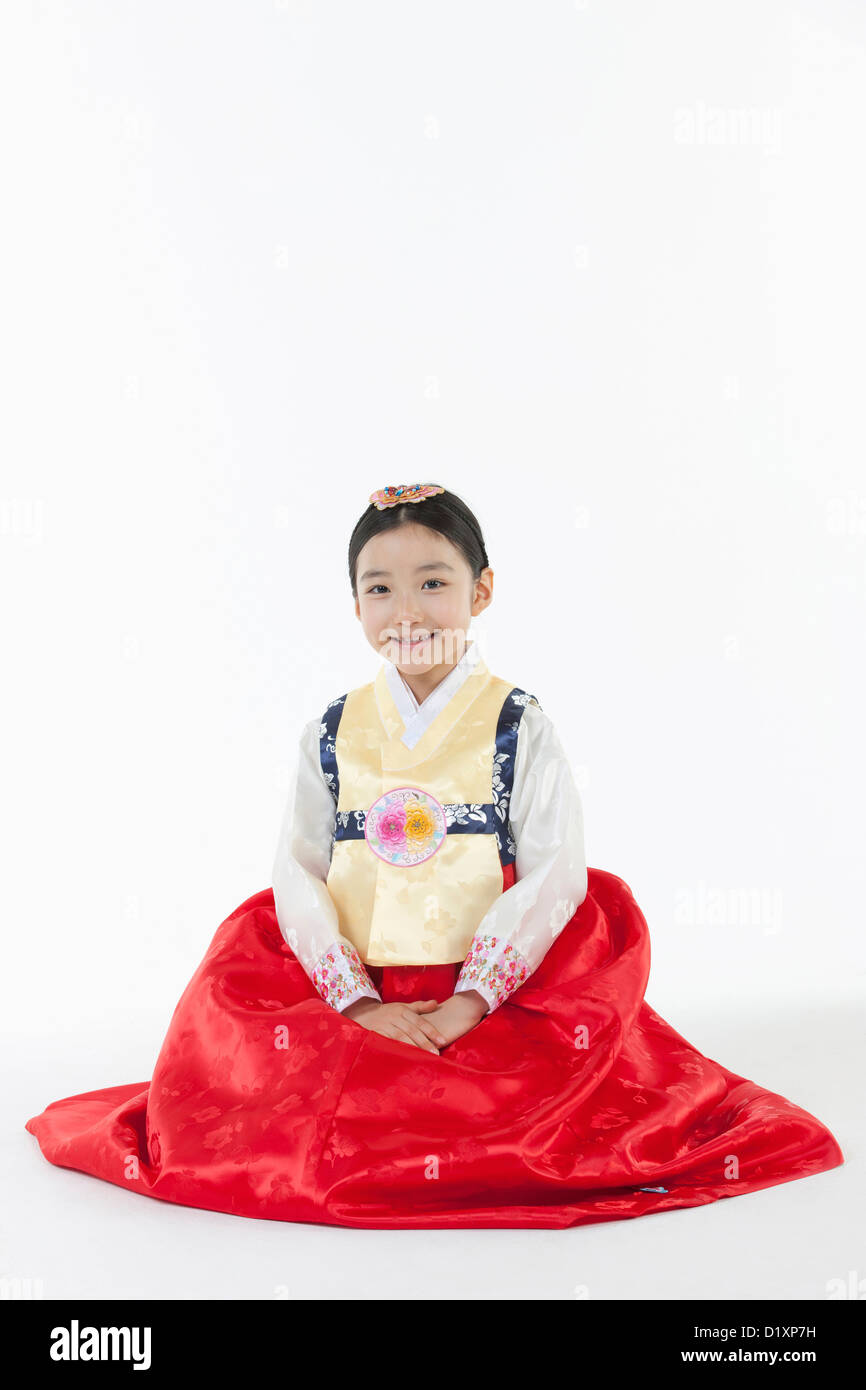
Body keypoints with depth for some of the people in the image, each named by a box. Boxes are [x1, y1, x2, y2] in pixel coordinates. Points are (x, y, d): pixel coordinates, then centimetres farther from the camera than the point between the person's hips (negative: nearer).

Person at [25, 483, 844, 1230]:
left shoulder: (520, 727, 2)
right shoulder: (330, 735, 8)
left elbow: (554, 873, -7)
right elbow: (298, 874, 1)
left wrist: (470, 1002, -18)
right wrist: (359, 1005, -14)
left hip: (493, 997, -2)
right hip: (355, 995, 2)